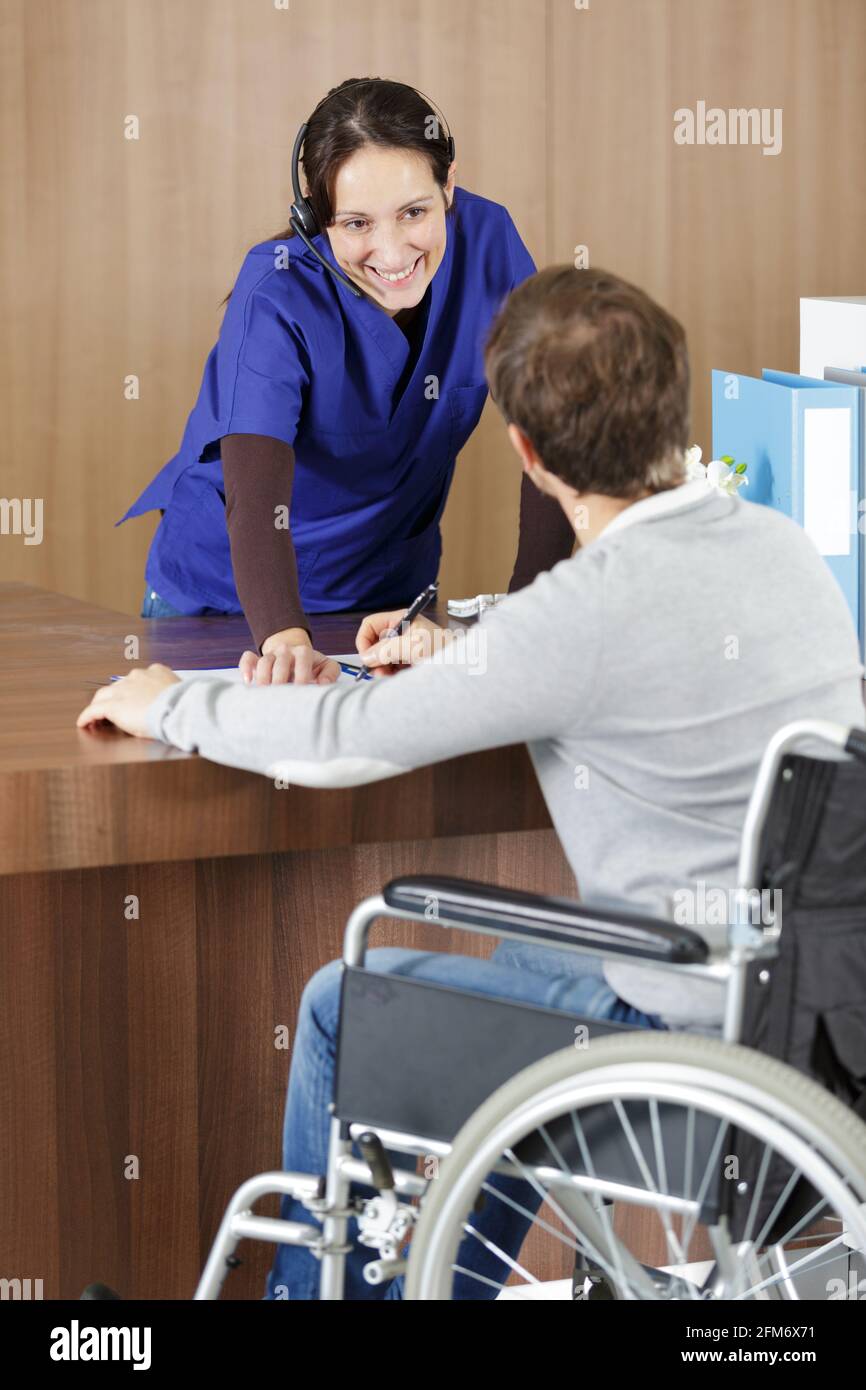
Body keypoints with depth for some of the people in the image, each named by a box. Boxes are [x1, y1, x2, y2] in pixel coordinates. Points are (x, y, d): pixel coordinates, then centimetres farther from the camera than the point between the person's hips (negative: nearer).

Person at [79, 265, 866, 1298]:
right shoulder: (780, 545, 2)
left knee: (344, 1008, 10)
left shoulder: (588, 613, -22)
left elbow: (340, 743, -13)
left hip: (698, 1037, -8)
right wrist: (464, 655, 27)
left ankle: (309, 1289, 30)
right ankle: (441, 1285, 40)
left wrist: (166, 705, 5)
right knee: (523, 962, 33)